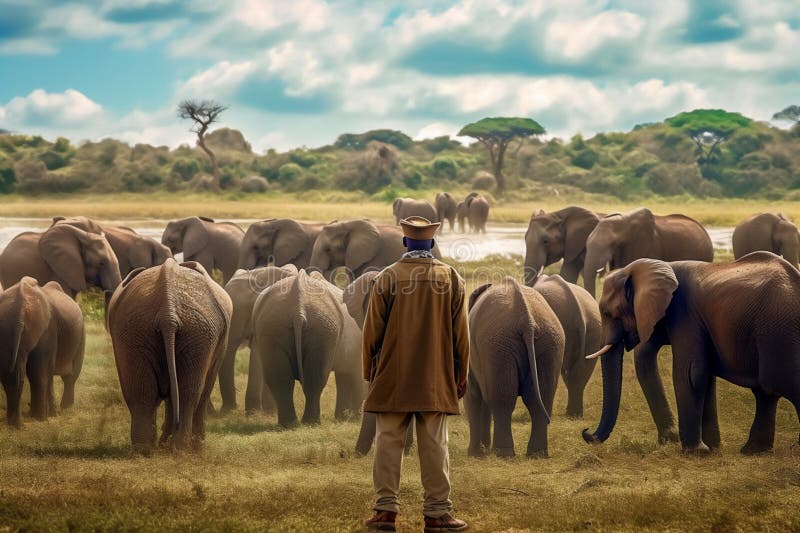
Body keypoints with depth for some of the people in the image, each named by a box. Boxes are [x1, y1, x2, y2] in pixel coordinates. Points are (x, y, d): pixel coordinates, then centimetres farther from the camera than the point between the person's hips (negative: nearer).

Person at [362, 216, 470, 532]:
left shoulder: (388, 278, -4)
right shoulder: (451, 278, 0)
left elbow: (373, 330, 1)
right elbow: (460, 332, 4)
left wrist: (370, 371, 12)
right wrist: (461, 375, 12)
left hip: (392, 379, -1)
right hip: (436, 379, 1)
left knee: (388, 443, 5)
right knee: (435, 445, 3)